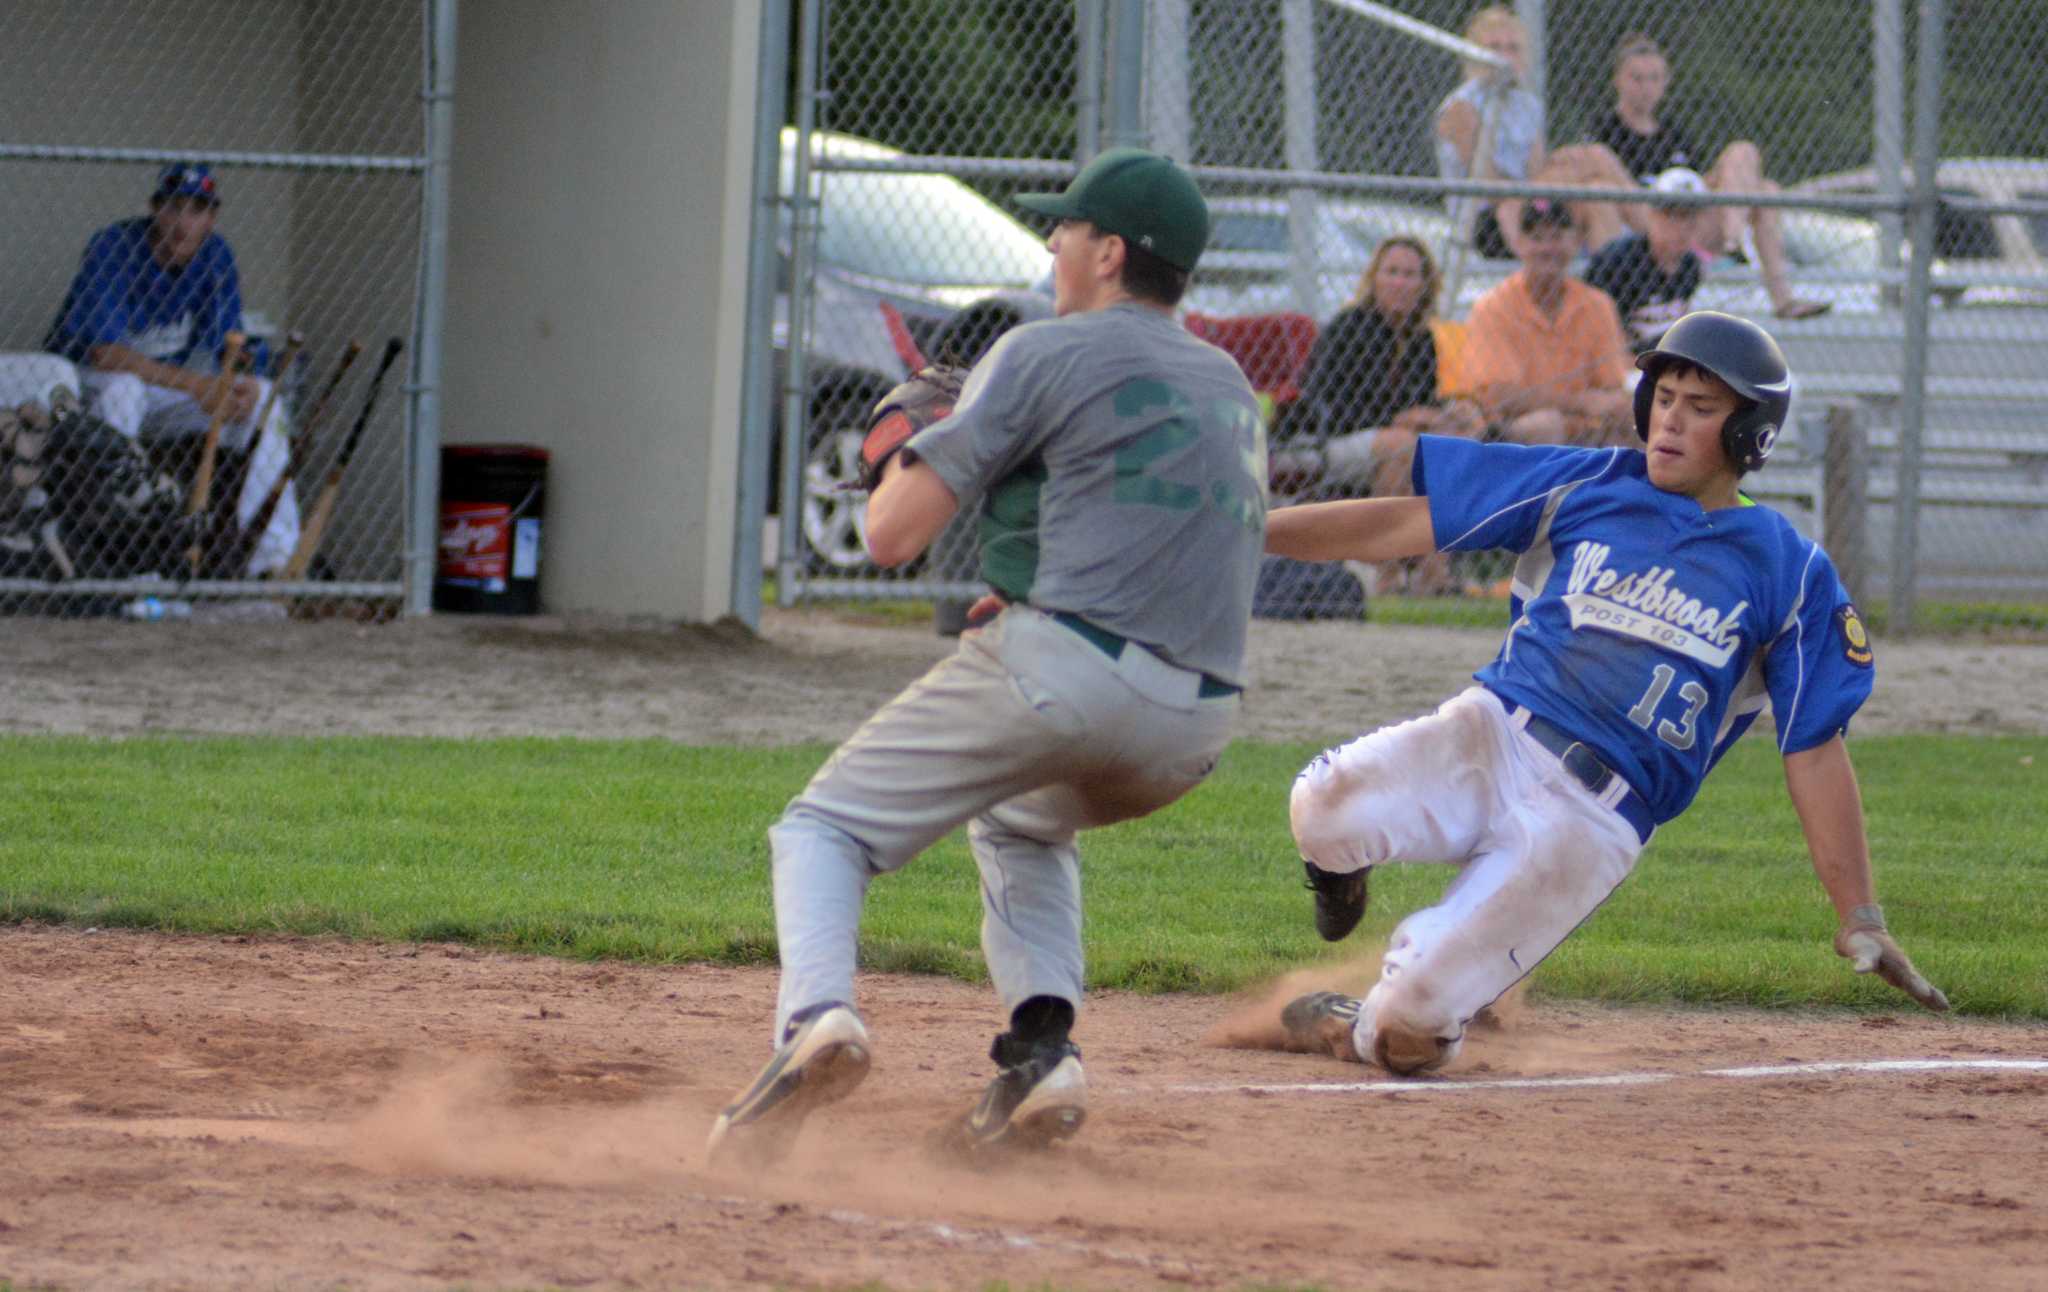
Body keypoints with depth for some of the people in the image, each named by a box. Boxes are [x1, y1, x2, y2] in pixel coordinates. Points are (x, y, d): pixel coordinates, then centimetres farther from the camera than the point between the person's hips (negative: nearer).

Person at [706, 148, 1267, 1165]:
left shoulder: (1048, 354, 1)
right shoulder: (1230, 386, 23)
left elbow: (892, 535, 0)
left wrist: (895, 443, 20)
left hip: (1058, 663, -7)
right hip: (1195, 730, 7)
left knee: (824, 828, 5)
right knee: (1020, 822, 35)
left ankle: (815, 1011, -25)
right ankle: (1042, 1048, 11)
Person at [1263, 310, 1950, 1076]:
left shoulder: (1791, 576, 8)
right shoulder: (1585, 488, 12)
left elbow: (1815, 753, 7)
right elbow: (1399, 526, 9)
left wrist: (1860, 920, 3)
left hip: (1594, 820, -2)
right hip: (1490, 737, 2)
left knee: (1407, 1027, -21)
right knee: (1330, 807, -33)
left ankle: (1349, 1030, 18)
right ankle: (1341, 867, 6)